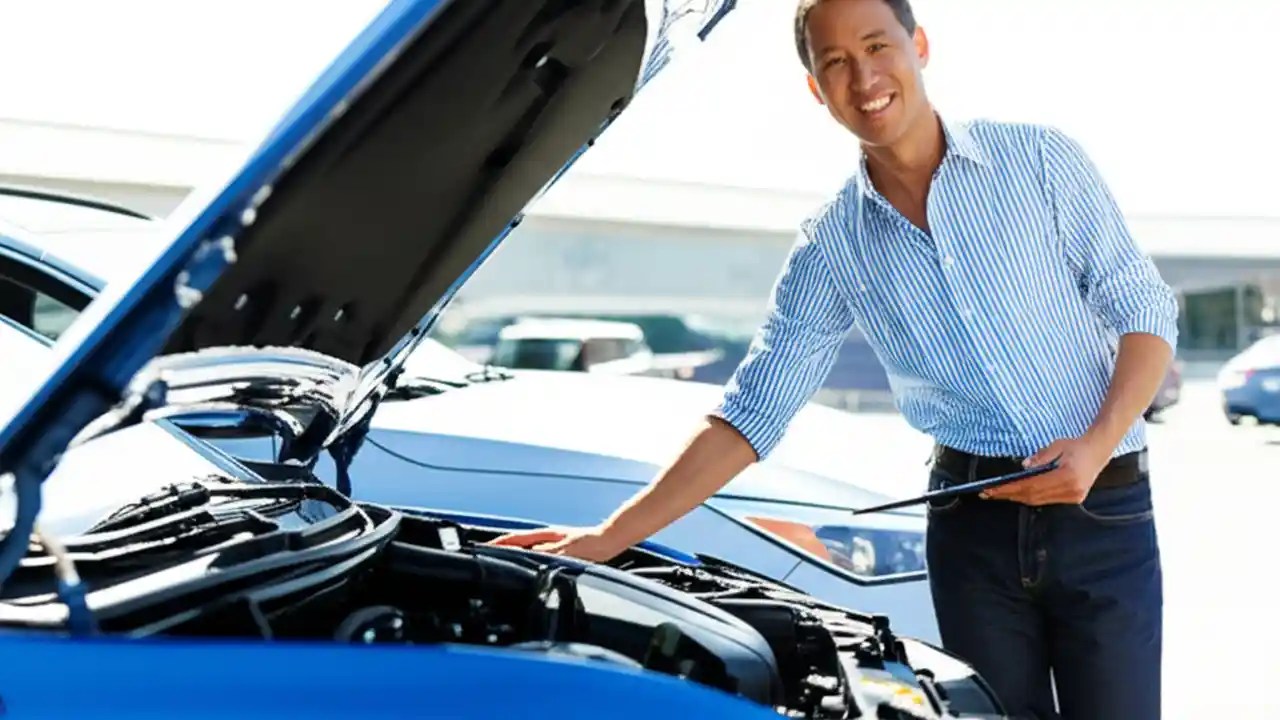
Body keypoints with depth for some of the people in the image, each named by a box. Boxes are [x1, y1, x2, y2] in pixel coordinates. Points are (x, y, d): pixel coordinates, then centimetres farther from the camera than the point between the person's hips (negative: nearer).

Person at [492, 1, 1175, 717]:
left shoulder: (1041, 159, -2)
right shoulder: (832, 248, 2)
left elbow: (1147, 312, 0)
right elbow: (752, 414, 1)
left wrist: (1096, 446, -17)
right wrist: (611, 537, -6)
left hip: (1103, 507, -2)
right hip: (973, 520, 2)